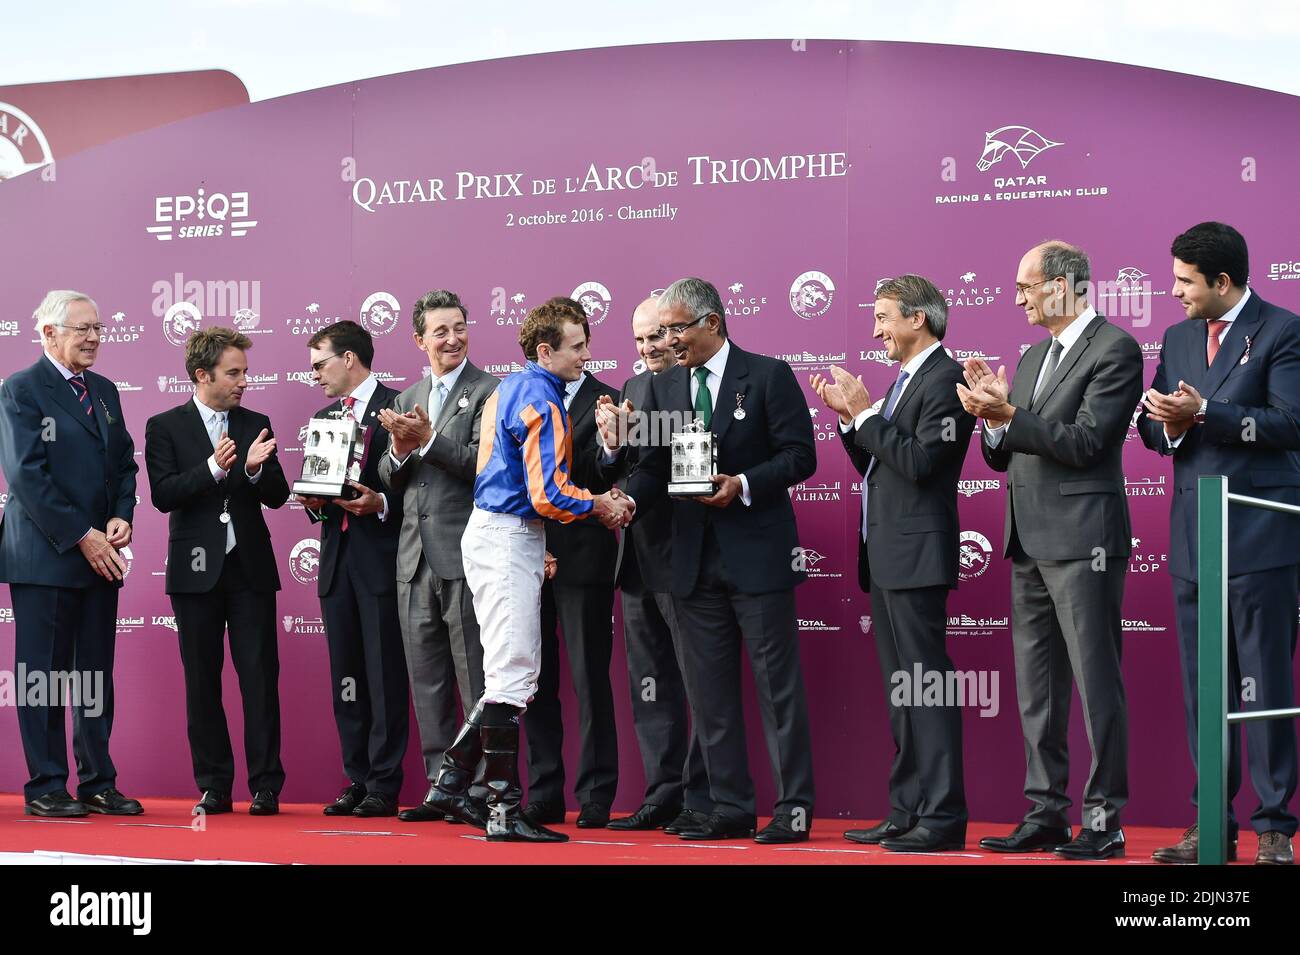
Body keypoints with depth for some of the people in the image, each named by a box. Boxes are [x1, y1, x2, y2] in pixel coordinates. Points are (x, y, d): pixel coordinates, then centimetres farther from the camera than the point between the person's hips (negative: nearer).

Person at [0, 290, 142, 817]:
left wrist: (122, 517, -2)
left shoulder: (104, 391, 16)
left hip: (100, 554, 7)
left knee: (96, 673, 9)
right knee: (42, 674, -1)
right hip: (44, 555, -7)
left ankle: (98, 783, 15)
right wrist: (81, 536, -16)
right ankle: (45, 788, 5)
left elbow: (125, 462, 17)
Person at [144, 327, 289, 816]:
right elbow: (163, 495, -10)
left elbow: (278, 496, 6)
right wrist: (213, 468, -22)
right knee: (202, 683, 4)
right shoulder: (165, 427, 1)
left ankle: (266, 787, 1)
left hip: (251, 568, 2)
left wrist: (254, 470, -14)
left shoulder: (256, 425, 10)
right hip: (197, 570, -1)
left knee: (261, 679, -3)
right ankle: (214, 787, 12)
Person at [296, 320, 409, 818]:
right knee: (345, 676, 9)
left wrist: (381, 504, -22)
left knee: (385, 674, -5)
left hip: (381, 557, -7)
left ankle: (384, 786, -1)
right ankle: (357, 781, 15)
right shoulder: (323, 418, 18)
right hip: (337, 558, 7)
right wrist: (314, 502, 1)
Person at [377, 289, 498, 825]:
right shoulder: (407, 400, 17)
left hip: (466, 555, -7)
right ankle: (440, 787, 17)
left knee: (476, 681, -4)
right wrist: (399, 451, -5)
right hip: (416, 559, 7)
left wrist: (429, 440, -19)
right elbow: (389, 481, 15)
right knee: (428, 681, 10)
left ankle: (482, 791, -1)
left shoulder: (488, 391, -3)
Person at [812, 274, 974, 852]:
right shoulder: (906, 381, 19)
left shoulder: (945, 380, -11)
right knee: (901, 692, 12)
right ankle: (907, 813, 17)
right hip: (886, 558, 10)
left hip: (916, 556, -10)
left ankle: (942, 817, -9)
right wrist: (850, 418, 8)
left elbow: (919, 462, -21)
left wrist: (865, 415, -14)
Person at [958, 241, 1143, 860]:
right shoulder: (1033, 357, 19)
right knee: (1036, 689, 10)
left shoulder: (1115, 350, -7)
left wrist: (1007, 414, -19)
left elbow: (1083, 443, -16)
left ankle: (1104, 820, -3)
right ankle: (1046, 814, 16)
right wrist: (992, 416, -2)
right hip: (1029, 542, 9)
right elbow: (1004, 455, 17)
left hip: (1080, 540, -9)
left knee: (1096, 681, -6)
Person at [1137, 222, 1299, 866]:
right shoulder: (1178, 338, 17)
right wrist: (1169, 424, -8)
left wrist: (1204, 414, -20)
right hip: (1193, 539, 6)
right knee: (1202, 686, 7)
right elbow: (1151, 426, 16)